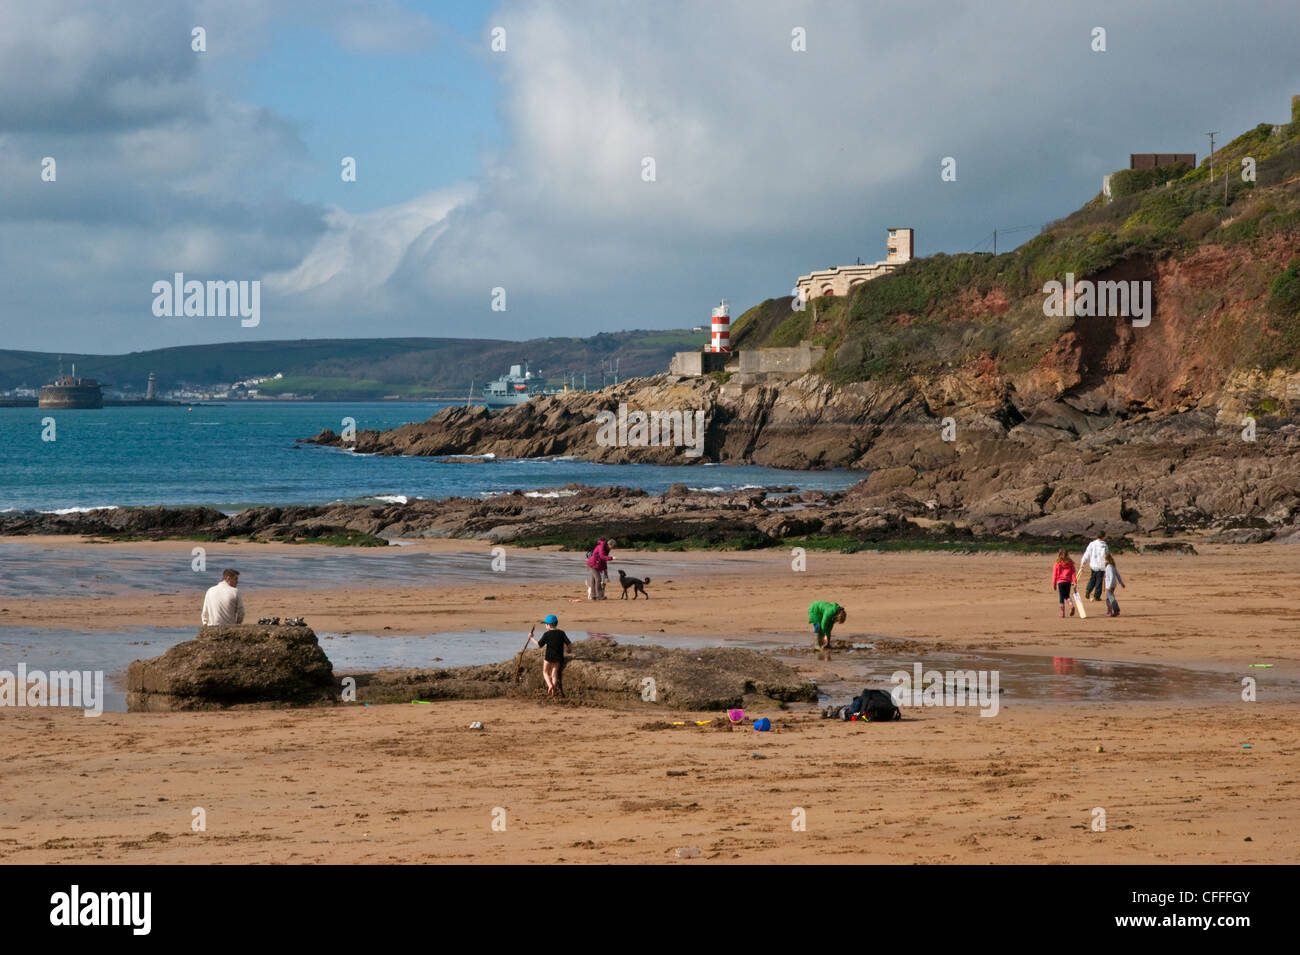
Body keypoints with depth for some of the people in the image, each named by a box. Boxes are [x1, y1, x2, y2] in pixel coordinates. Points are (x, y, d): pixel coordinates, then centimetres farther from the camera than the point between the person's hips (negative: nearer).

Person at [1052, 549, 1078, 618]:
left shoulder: (1057, 564, -5)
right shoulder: (1070, 563, 1)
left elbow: (1054, 575, -1)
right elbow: (1073, 573, 0)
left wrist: (1054, 584, 7)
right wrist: (1075, 582, 0)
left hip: (1060, 582, -3)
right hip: (1068, 582, 3)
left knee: (1061, 597, 4)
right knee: (1067, 596, 18)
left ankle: (1062, 612, 4)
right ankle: (1071, 605, -11)